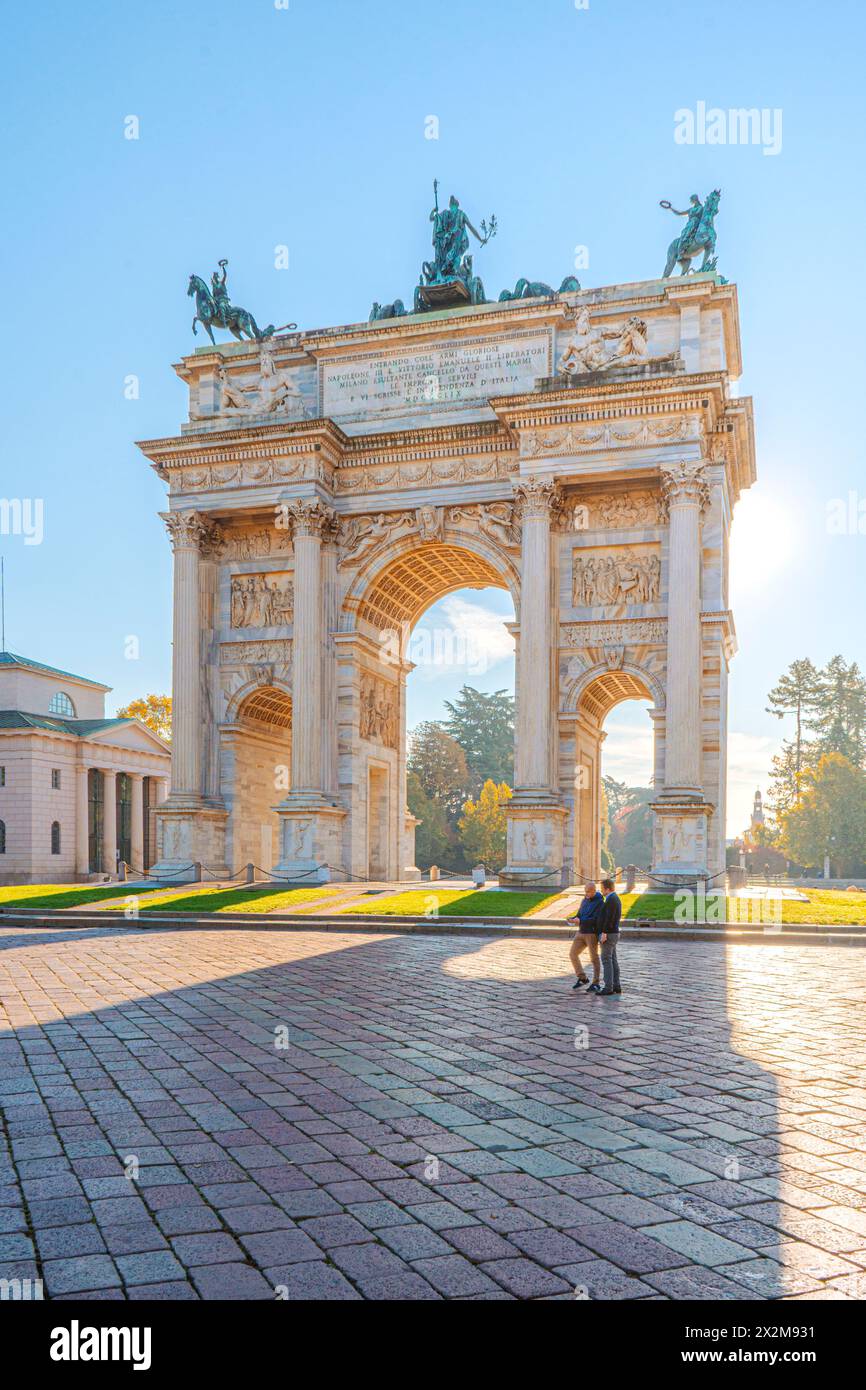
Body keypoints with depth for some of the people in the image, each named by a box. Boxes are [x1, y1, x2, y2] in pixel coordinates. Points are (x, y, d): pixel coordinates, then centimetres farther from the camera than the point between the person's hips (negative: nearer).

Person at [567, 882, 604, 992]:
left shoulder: (600, 903, -14)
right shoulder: (584, 900, 10)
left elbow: (596, 920, -21)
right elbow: (579, 914, 14)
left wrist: (581, 921, -23)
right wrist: (572, 919, -8)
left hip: (592, 933, -8)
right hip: (581, 932, 8)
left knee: (594, 958, -1)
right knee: (572, 954, 4)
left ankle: (596, 984, 8)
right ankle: (582, 978, 16)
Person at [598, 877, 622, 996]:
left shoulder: (611, 899, -17)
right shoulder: (615, 899, 16)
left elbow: (609, 918, -24)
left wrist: (604, 933, -25)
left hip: (608, 934, -10)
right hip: (613, 934, 10)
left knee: (606, 960, -8)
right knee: (613, 960, 10)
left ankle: (608, 988, -7)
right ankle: (616, 986, 11)